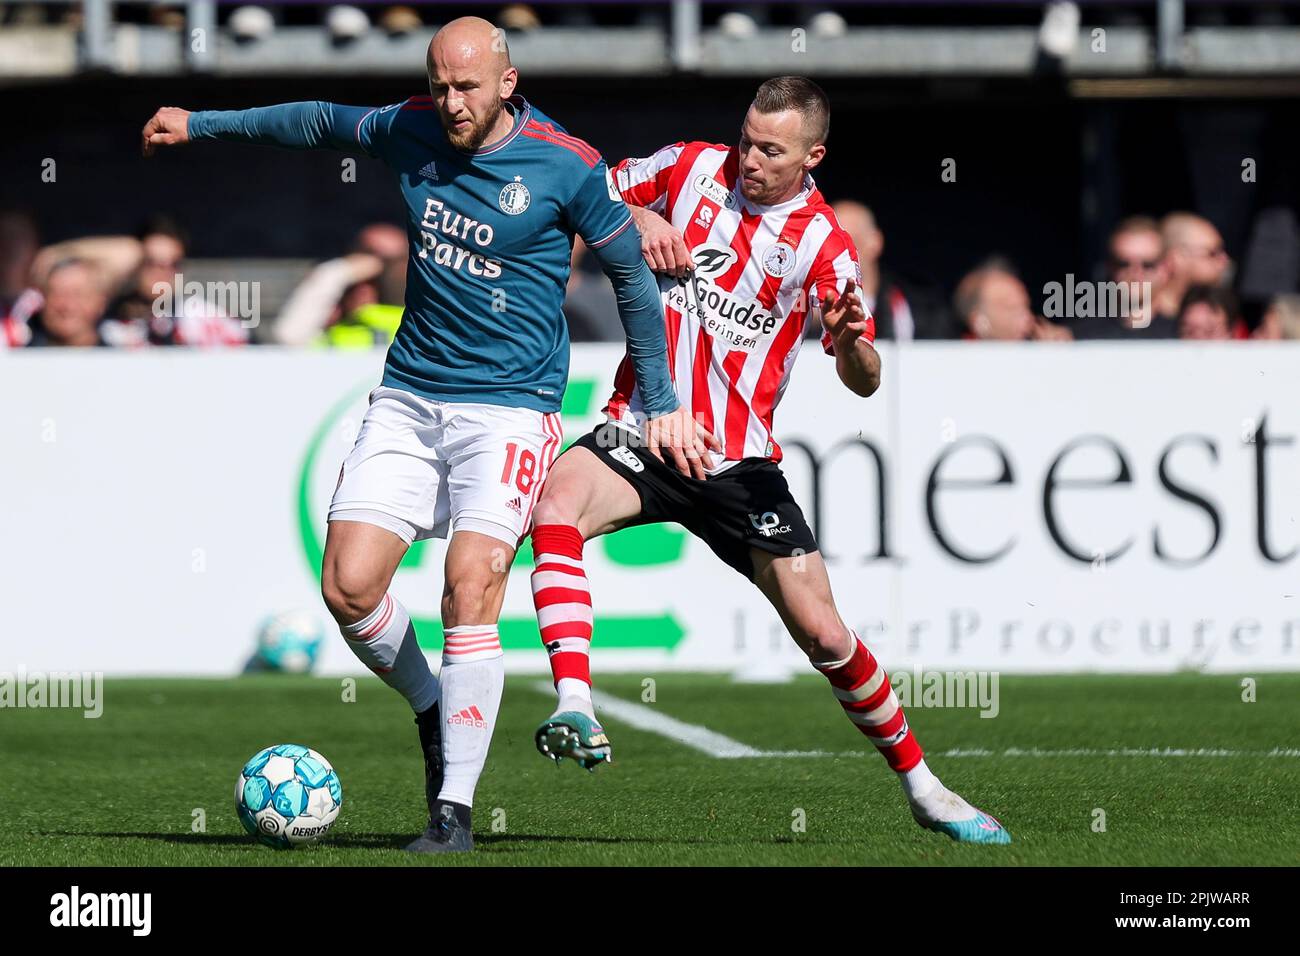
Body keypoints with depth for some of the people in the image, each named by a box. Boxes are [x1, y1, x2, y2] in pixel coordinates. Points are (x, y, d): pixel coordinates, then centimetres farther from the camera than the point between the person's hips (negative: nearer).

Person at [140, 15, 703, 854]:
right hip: (409, 398, 5)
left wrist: (663, 403, 6)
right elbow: (324, 122, 23)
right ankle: (433, 710, 22)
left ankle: (455, 809, -12)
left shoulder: (568, 168, -10)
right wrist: (203, 124, 28)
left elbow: (632, 274, 3)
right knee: (349, 588, -7)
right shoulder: (410, 133, 2)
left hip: (510, 406, -5)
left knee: (471, 589, -19)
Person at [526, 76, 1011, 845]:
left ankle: (922, 787, 16)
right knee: (557, 507, -32)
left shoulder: (823, 244, -7)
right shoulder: (694, 167, 0)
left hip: (738, 458, -1)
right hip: (642, 431, 1)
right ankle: (576, 709, -41)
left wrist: (852, 337, -32)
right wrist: (637, 218, -7)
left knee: (823, 633, -3)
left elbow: (863, 382, -9)